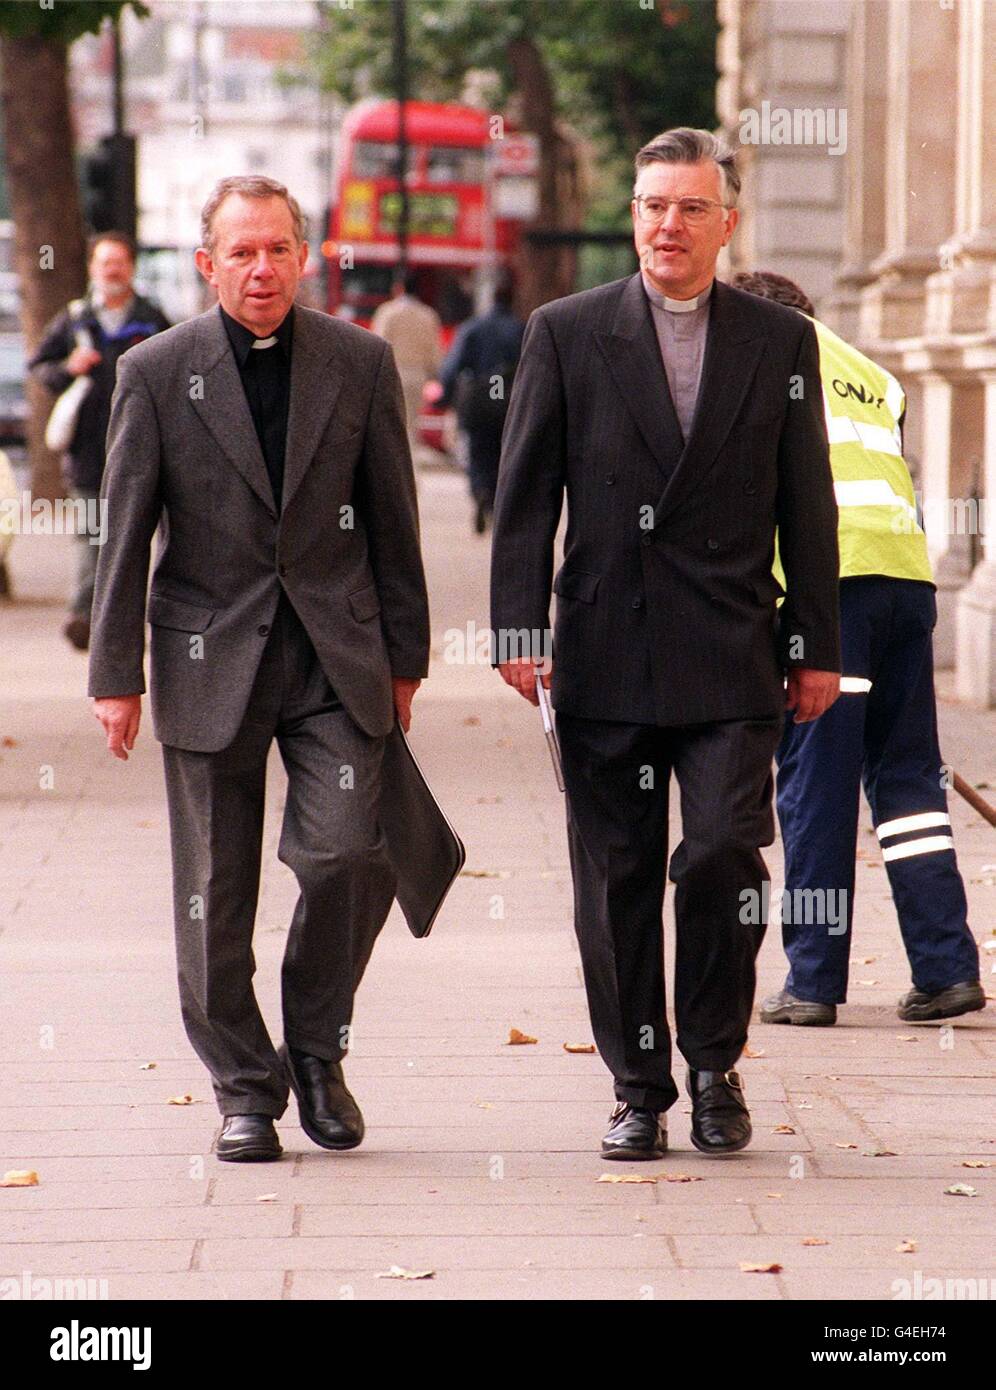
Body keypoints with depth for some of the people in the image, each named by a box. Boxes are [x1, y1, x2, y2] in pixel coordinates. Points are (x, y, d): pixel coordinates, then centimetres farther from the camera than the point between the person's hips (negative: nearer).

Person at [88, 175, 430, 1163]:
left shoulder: (360, 364, 4)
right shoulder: (155, 373, 0)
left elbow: (392, 520, 8)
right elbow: (125, 535, 1)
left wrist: (403, 658, 8)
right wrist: (116, 675, -2)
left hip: (336, 656, 0)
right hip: (211, 661, 0)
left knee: (348, 854, -12)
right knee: (215, 894, 3)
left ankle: (317, 1049, 12)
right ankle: (245, 1089, 18)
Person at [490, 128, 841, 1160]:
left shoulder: (780, 343, 8)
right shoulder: (566, 334, 5)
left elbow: (806, 506, 9)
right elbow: (525, 494, 4)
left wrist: (817, 647, 6)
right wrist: (519, 629, -4)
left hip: (731, 660, 0)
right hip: (605, 658, 0)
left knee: (724, 855, -11)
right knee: (617, 881, 4)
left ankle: (714, 1064, 10)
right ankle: (637, 1087, 15)